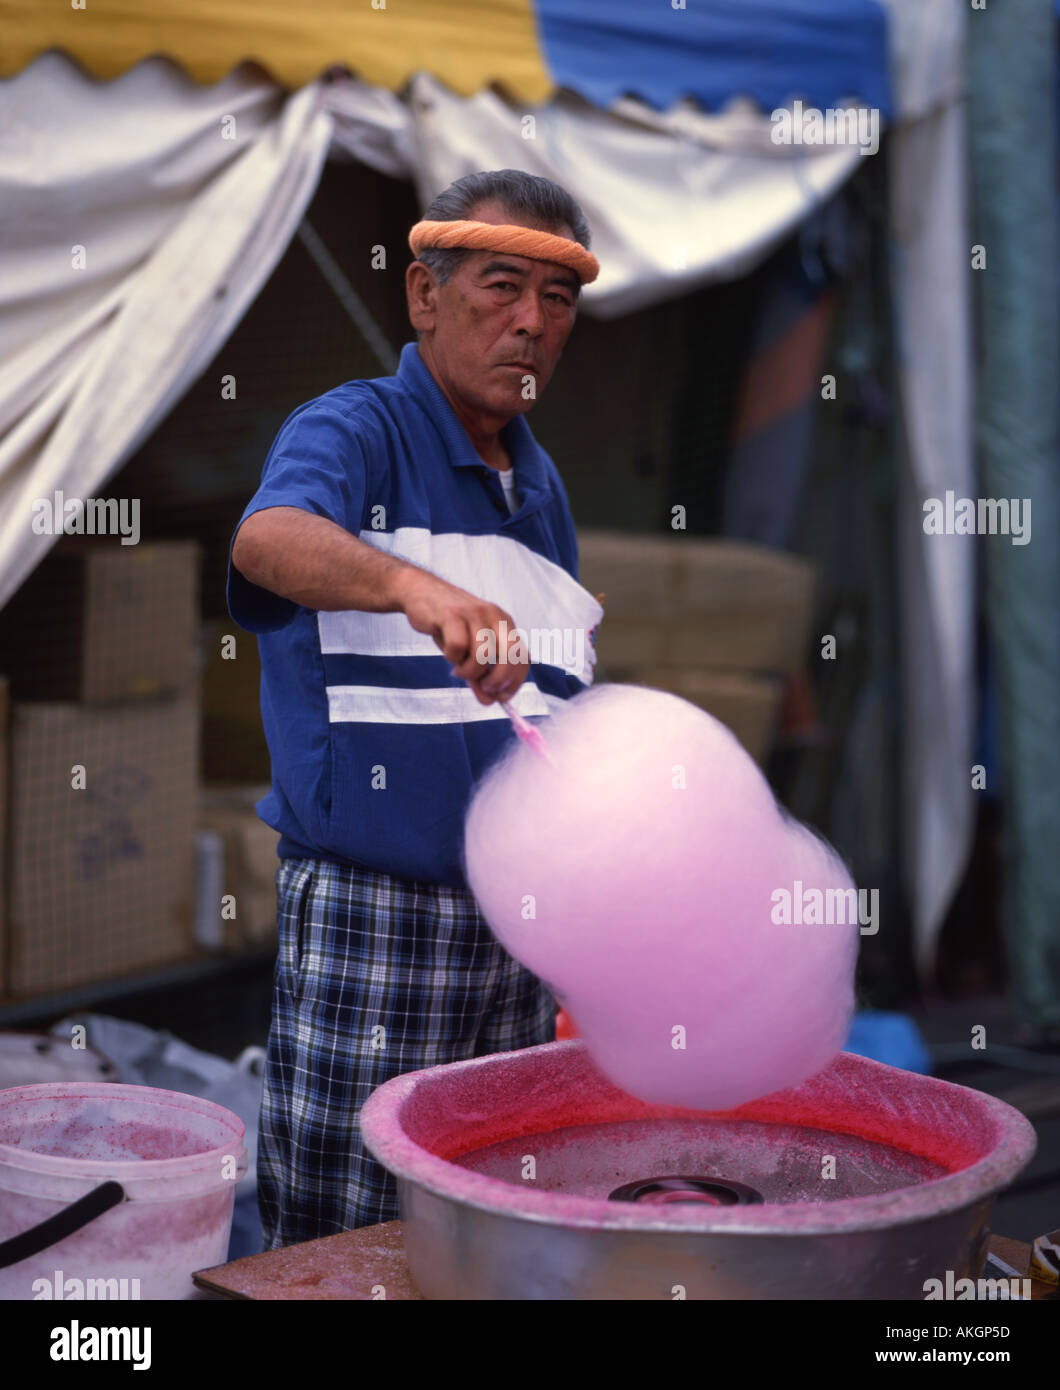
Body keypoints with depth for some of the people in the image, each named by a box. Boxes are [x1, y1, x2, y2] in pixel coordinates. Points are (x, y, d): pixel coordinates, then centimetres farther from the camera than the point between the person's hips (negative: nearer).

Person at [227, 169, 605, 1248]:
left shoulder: (541, 484, 15)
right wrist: (414, 584, -50)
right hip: (367, 912, -6)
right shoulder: (353, 432, -6)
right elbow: (269, 538, -30)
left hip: (516, 922, 7)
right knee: (334, 1248, -2)